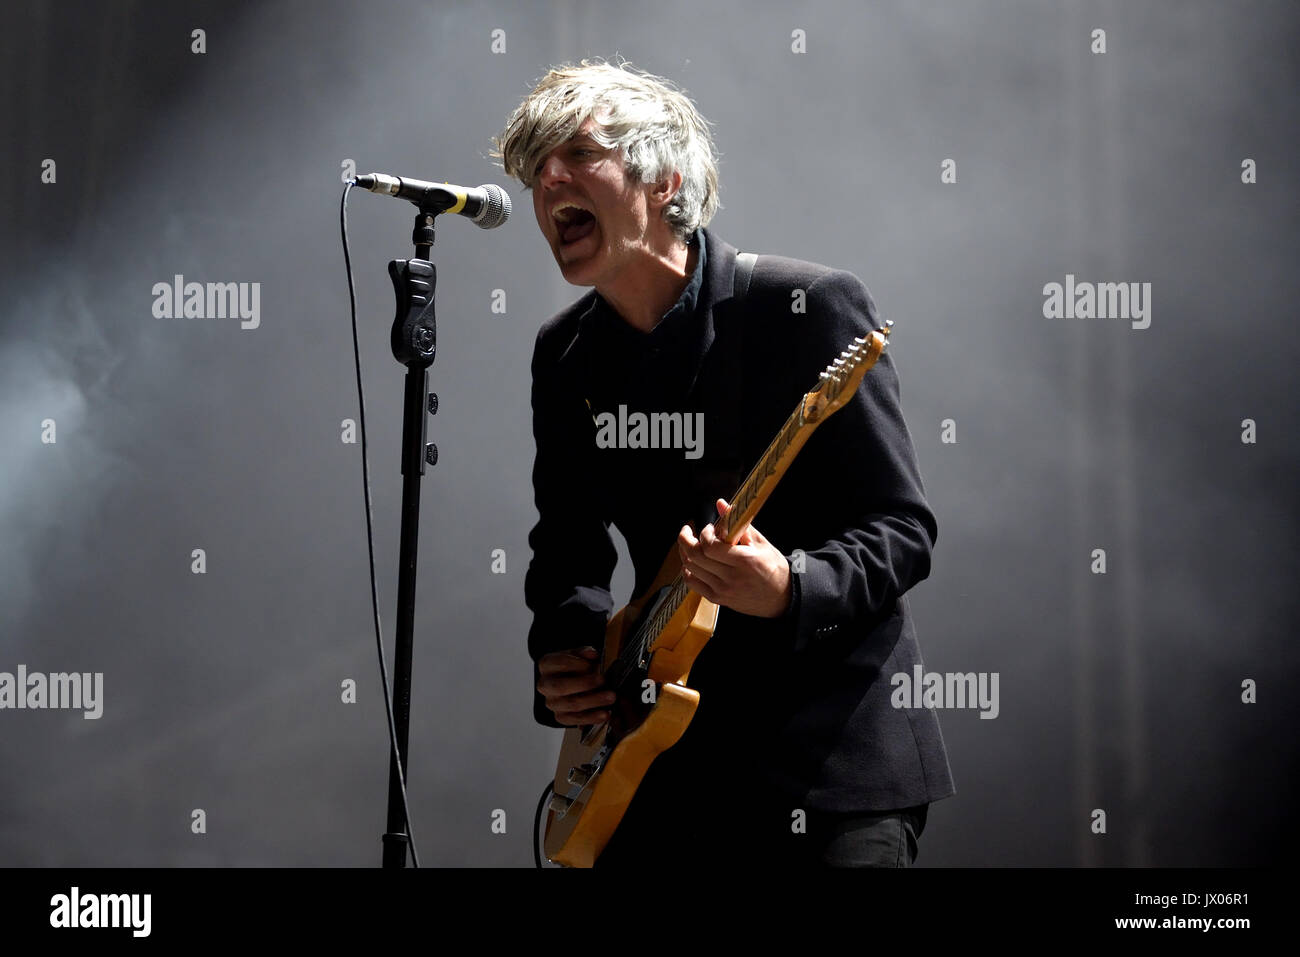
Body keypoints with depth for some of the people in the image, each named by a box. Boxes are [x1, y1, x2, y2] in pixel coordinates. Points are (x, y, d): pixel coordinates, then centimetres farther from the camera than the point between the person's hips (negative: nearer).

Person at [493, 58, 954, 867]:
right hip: (667, 759, 6)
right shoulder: (566, 353, 8)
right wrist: (563, 650, 0)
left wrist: (790, 590, -29)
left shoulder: (809, 307, -10)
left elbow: (902, 528, -11)